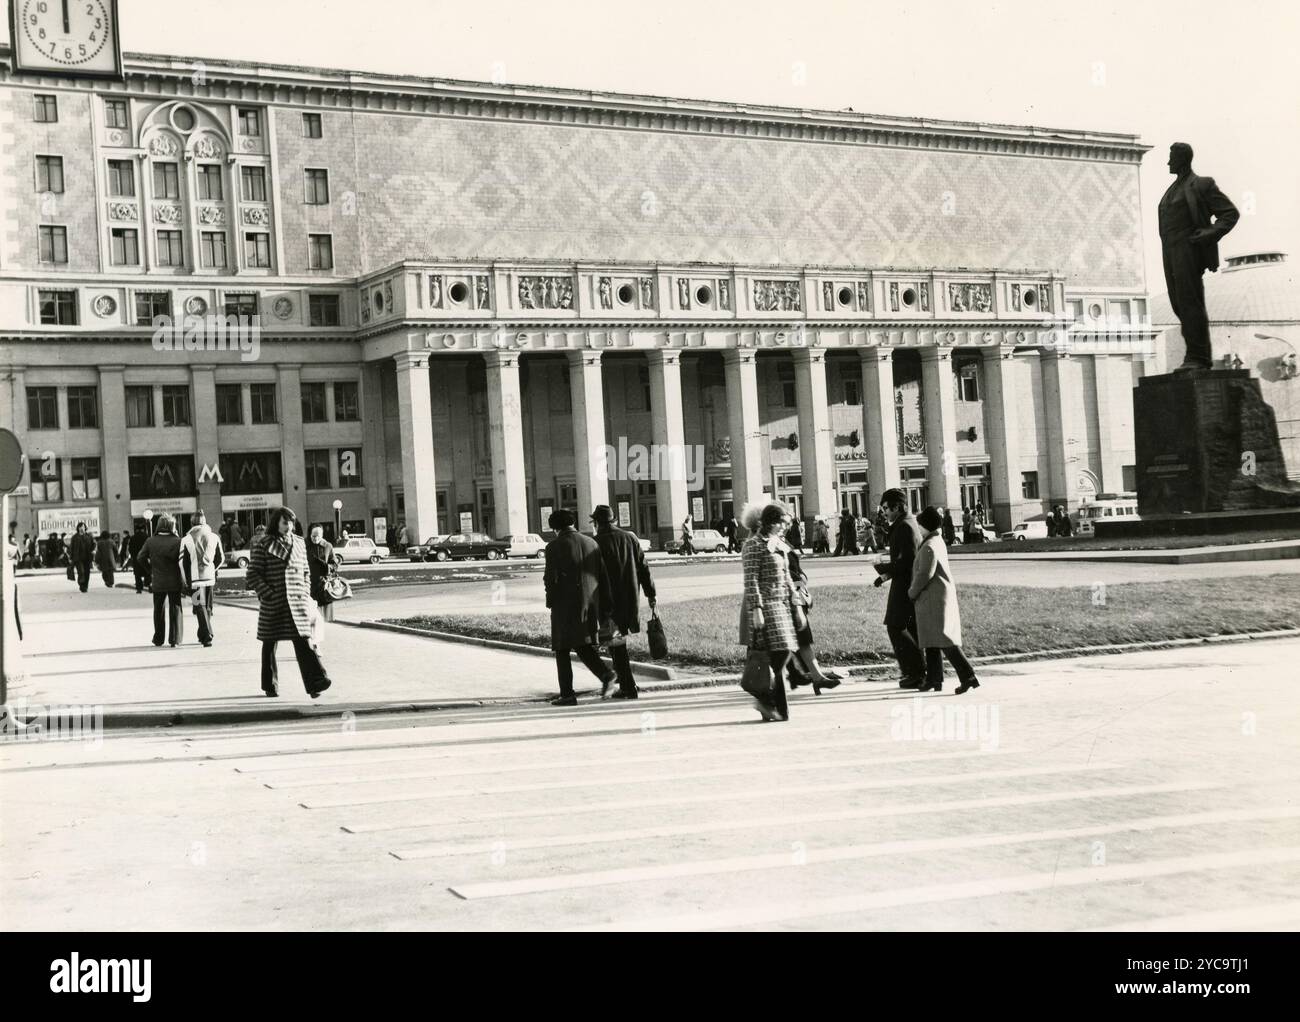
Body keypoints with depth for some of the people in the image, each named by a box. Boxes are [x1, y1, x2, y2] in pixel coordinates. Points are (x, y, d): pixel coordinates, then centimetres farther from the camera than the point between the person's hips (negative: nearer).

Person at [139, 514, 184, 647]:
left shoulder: (151, 541, -2)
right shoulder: (176, 541, -12)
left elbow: (141, 557, 3)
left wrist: (150, 570, 14)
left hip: (157, 581, 3)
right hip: (174, 581, -3)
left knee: (158, 610, 16)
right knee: (175, 610, 4)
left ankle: (158, 639, 20)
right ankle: (175, 640, 1)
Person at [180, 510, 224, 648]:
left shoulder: (186, 540, -6)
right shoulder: (214, 537, 3)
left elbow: (183, 562, -7)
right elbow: (221, 559, 8)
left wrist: (187, 582, 0)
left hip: (195, 578, -3)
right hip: (210, 578, 3)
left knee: (200, 607, -2)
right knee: (207, 607, 15)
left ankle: (207, 636, -16)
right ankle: (203, 635, 25)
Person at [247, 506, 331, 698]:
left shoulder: (299, 543, 12)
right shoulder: (262, 544, -2)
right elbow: (253, 575, -4)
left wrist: (306, 594, 11)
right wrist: (268, 594, -13)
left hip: (297, 602, 2)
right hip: (272, 603, -2)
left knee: (303, 641, -9)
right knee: (269, 644, 9)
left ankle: (315, 683, -19)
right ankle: (270, 686, 23)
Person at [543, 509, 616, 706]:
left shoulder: (554, 546, -8)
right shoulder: (591, 543, 7)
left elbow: (551, 578, -13)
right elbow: (603, 576, 7)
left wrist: (551, 601, 4)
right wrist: (604, 607, 12)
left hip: (565, 605, -5)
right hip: (590, 604, 5)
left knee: (562, 649, 5)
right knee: (582, 645, 17)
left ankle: (567, 694, 3)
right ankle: (605, 673, -5)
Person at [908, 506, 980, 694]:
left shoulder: (929, 547, -18)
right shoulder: (938, 542, 14)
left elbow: (924, 574, -21)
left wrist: (912, 592, -6)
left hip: (934, 599, -10)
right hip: (935, 598, 10)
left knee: (944, 640, -12)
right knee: (932, 641, 15)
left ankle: (968, 676, -17)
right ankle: (934, 680, 19)